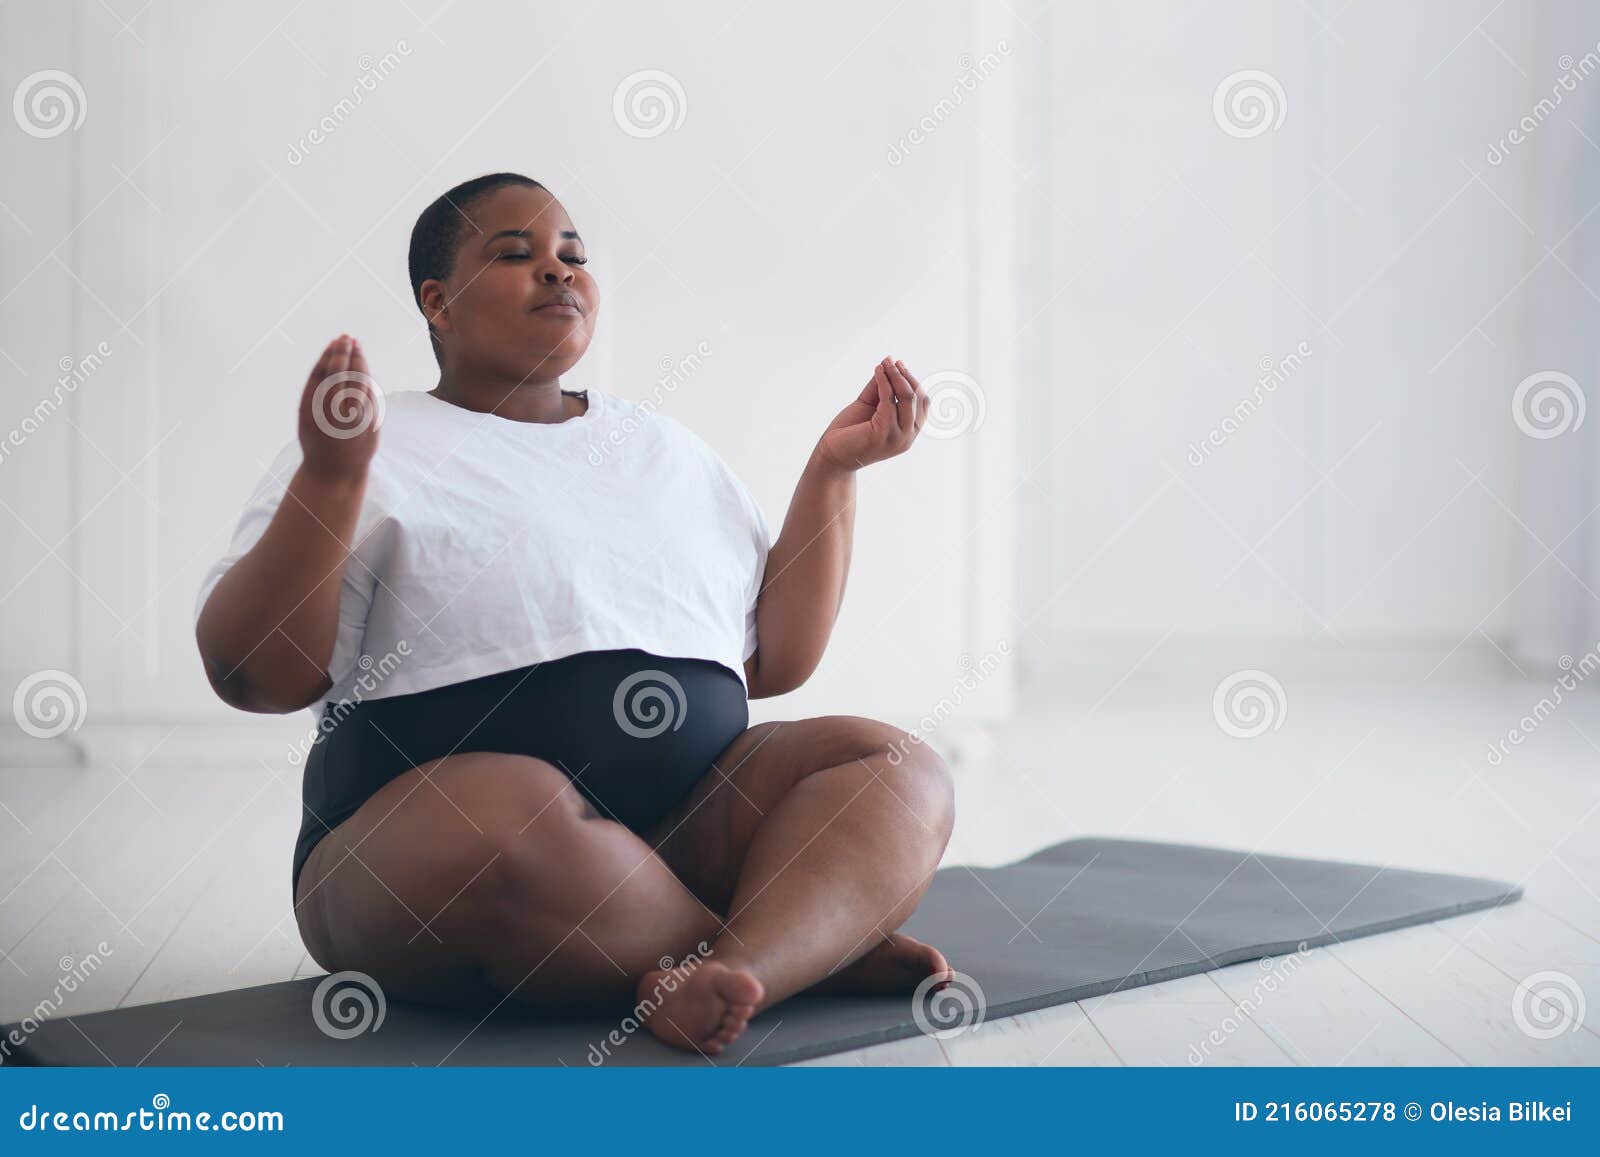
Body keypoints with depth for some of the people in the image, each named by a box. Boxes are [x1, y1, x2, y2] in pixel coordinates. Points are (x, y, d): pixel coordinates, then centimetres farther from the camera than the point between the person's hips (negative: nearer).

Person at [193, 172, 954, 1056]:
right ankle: (821, 949, -21)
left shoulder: (669, 448, 21)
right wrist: (329, 478, -17)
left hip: (692, 819, 5)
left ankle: (727, 977, -43)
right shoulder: (378, 449, 6)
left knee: (898, 770, -18)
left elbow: (776, 661, 19)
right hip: (419, 836, -4)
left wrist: (832, 469, 13)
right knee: (501, 814, -38)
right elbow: (252, 674, -5)